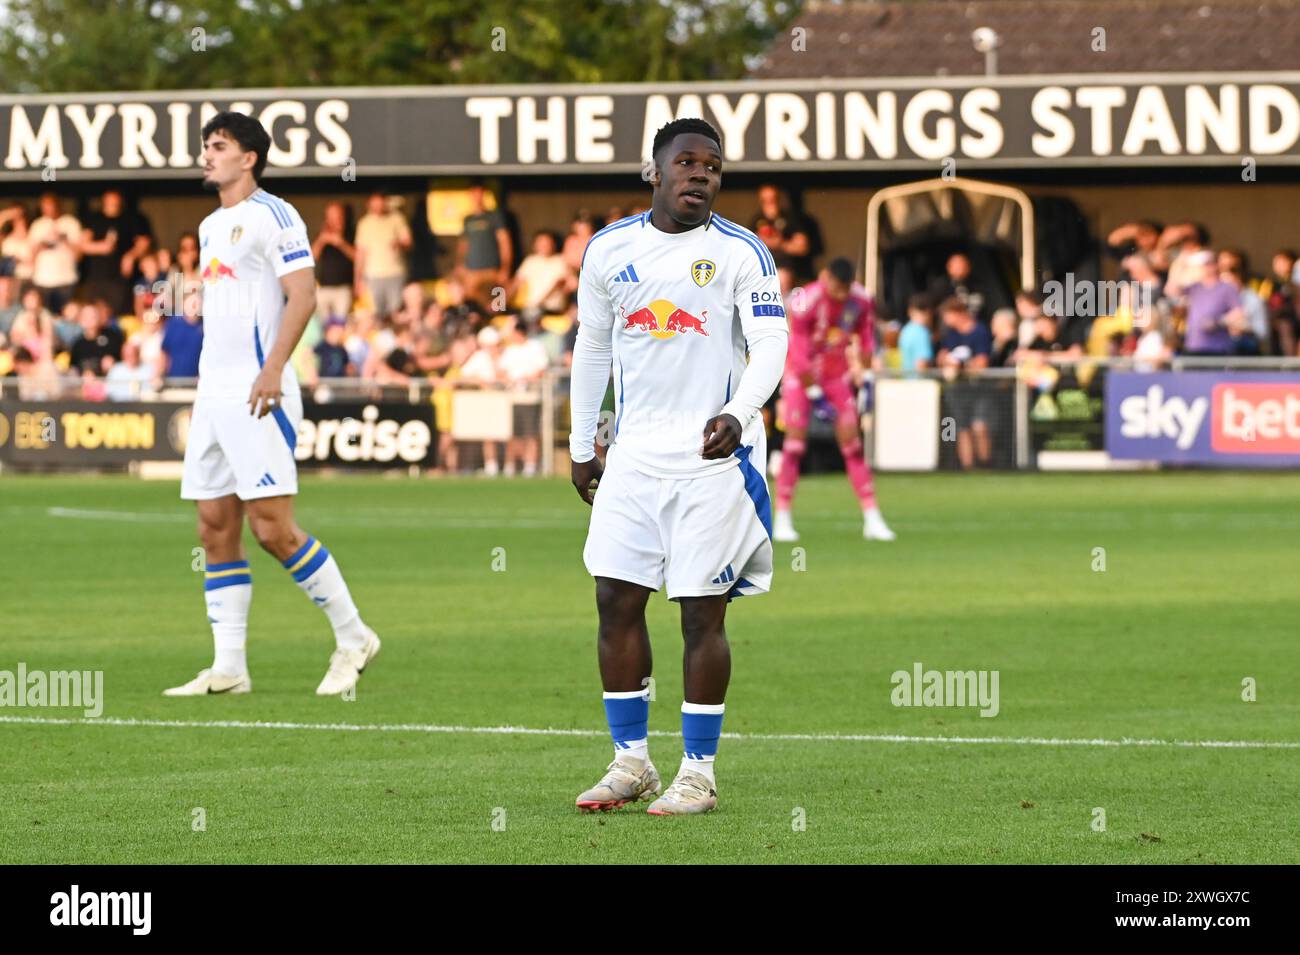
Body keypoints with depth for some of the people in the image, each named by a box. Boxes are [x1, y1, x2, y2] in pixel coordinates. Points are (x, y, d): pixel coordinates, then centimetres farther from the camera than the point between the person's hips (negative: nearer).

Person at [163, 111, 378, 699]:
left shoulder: (270, 215, -7)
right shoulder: (211, 227, 19)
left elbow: (302, 294, -16)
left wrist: (272, 368, -25)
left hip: (256, 393, -9)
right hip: (213, 394, 9)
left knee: (273, 528, -12)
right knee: (216, 531, 4)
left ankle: (353, 638, 1)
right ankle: (228, 668, 5)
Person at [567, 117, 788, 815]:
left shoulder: (741, 253, -4)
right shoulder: (609, 249, 8)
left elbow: (770, 344, -11)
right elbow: (591, 346, 18)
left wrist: (737, 415, -29)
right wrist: (581, 446, 20)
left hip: (711, 455, -4)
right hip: (634, 455, 4)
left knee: (702, 614, -2)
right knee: (616, 601, 2)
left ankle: (698, 773, 6)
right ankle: (630, 761, 14)